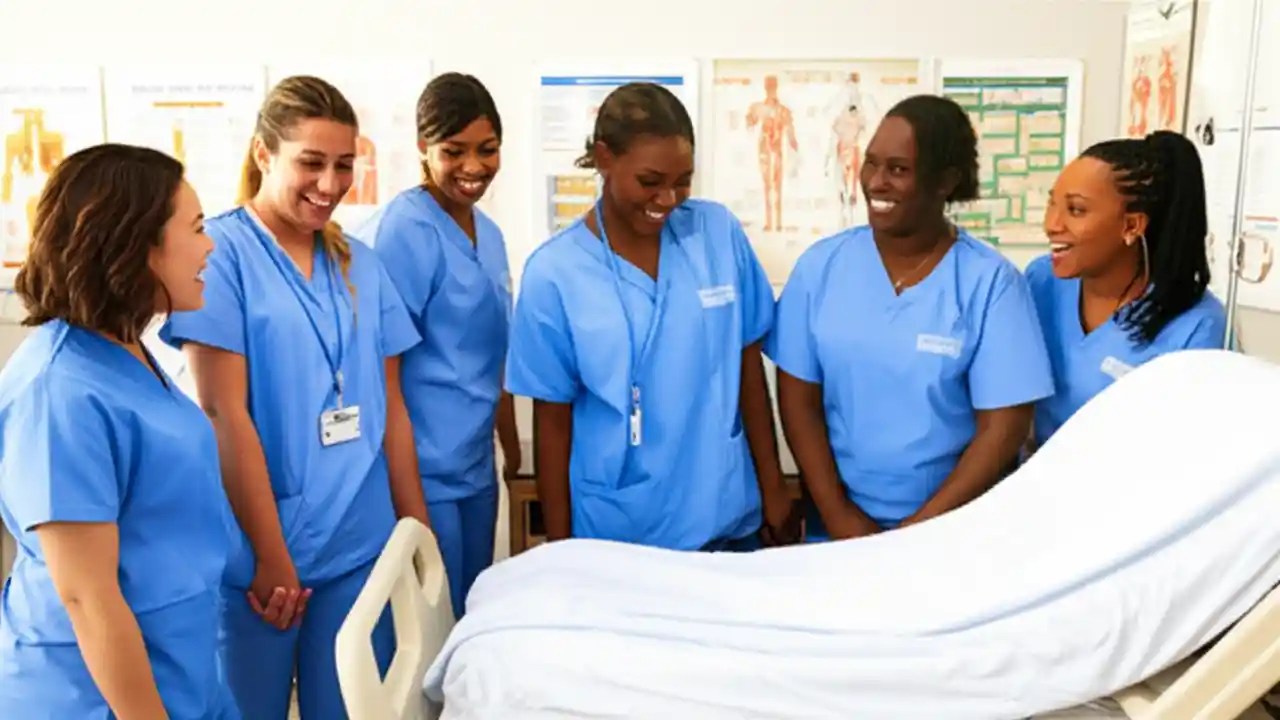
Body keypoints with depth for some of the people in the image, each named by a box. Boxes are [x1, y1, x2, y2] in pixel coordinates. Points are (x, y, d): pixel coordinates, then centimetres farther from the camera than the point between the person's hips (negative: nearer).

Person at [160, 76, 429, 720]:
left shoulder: (361, 264, 8)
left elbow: (390, 408, 9)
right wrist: (271, 554, -14)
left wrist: (417, 527, 7)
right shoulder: (221, 252, -8)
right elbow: (224, 414, -13)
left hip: (360, 545, 5)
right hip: (258, 549, -4)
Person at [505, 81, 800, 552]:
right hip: (615, 540, -2)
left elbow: (749, 367, 2)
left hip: (729, 523, 3)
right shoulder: (553, 273, -11)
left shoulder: (720, 233, -5)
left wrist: (773, 490, 5)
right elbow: (553, 422, -6)